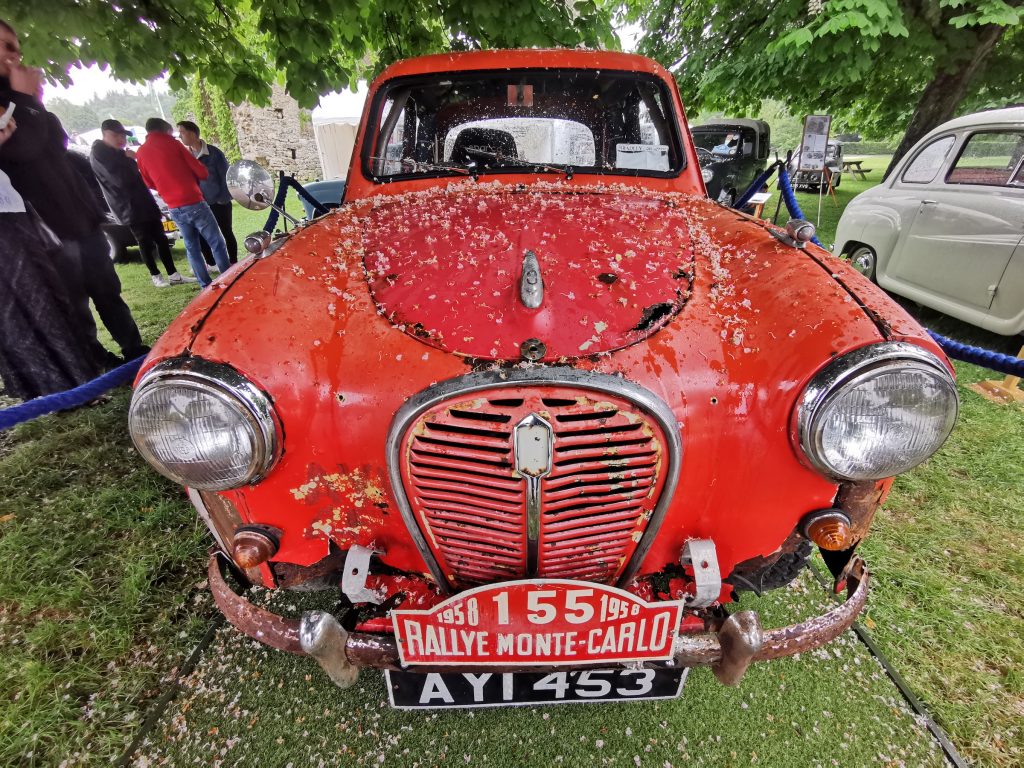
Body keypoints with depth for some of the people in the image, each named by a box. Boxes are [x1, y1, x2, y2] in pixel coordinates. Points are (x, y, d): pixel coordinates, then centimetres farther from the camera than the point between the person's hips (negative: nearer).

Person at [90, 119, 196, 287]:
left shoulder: (117, 152, 16)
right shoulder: (98, 154, -10)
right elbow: (121, 179, -19)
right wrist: (130, 160, -6)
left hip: (144, 202, 8)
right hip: (129, 208, -8)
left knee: (160, 238, 4)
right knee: (145, 242, -2)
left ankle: (173, 275, 5)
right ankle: (156, 276, 7)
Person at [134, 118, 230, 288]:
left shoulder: (141, 153, 10)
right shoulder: (171, 143, -1)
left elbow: (150, 184, 18)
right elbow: (202, 172, -2)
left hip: (174, 209, 5)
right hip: (193, 203, -5)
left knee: (191, 246, 13)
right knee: (216, 243, 1)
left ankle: (206, 286, 13)